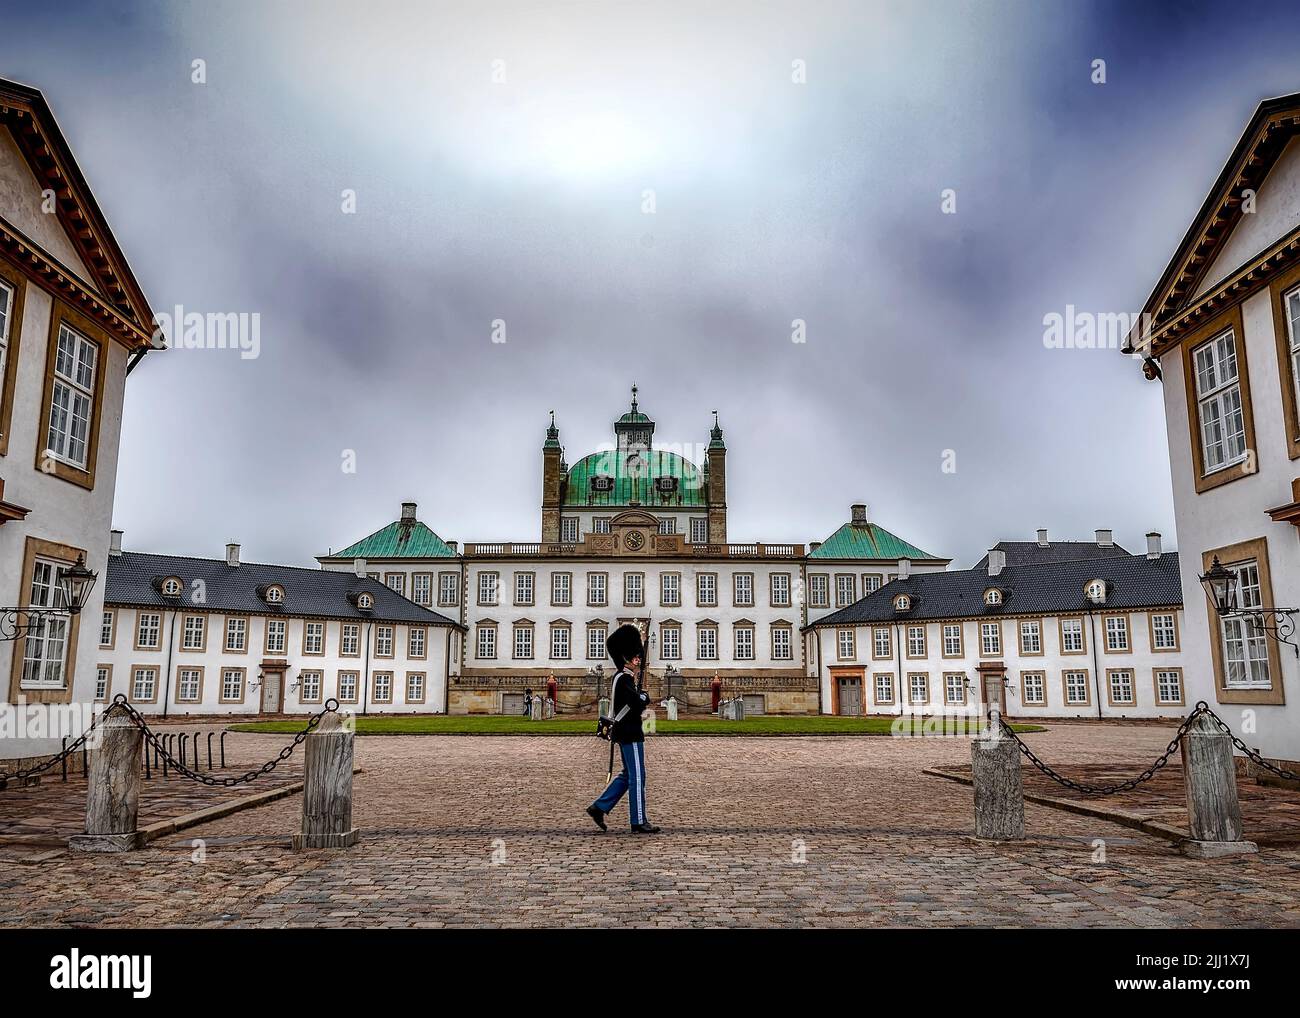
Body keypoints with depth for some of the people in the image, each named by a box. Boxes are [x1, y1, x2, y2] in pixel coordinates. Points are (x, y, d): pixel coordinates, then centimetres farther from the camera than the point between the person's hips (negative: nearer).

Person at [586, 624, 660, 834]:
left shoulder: (621, 677, 14)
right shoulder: (624, 679, -18)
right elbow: (638, 704, -26)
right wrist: (645, 696, -6)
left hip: (626, 733, 11)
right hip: (630, 734, -11)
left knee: (628, 775, 16)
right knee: (637, 777, -4)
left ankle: (599, 807, 17)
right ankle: (639, 822, 3)